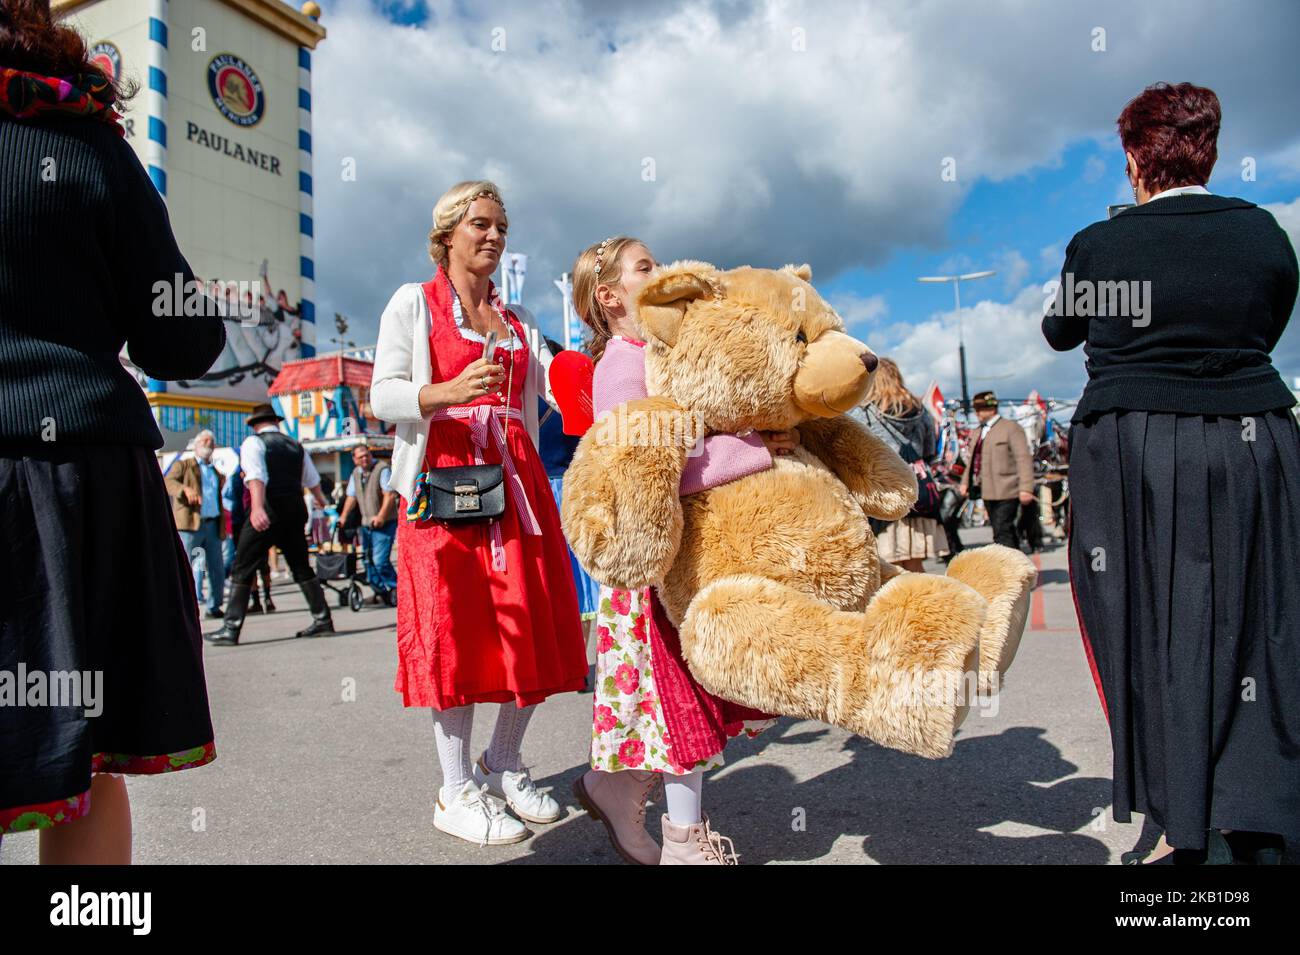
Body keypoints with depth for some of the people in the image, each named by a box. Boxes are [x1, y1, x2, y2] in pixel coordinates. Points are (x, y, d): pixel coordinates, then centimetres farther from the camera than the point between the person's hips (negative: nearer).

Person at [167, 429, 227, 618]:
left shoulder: (216, 472, 25)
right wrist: (185, 489, -28)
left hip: (212, 526, 5)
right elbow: (168, 481, -9)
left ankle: (214, 607, 17)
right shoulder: (183, 465, 10)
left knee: (218, 571, 4)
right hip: (190, 525, -5)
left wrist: (222, 528, 15)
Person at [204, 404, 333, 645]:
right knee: (302, 568, 14)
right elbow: (312, 480, 27)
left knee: (242, 569, 2)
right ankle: (323, 619, 13)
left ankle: (231, 629, 1)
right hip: (295, 510, 6)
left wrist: (257, 507, -35)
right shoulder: (295, 445, 15)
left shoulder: (253, 442, -2)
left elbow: (257, 476, -21)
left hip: (267, 512, -5)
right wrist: (321, 502, 46)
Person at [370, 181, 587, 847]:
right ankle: (457, 792, 9)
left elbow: (562, 386, 8)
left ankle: (504, 765, 22)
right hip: (444, 479, -4)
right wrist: (450, 390, -20)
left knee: (535, 629, 2)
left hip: (516, 481, 5)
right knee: (455, 630, -4)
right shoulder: (414, 303, 7)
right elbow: (383, 396, -3)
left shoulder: (517, 321, 21)